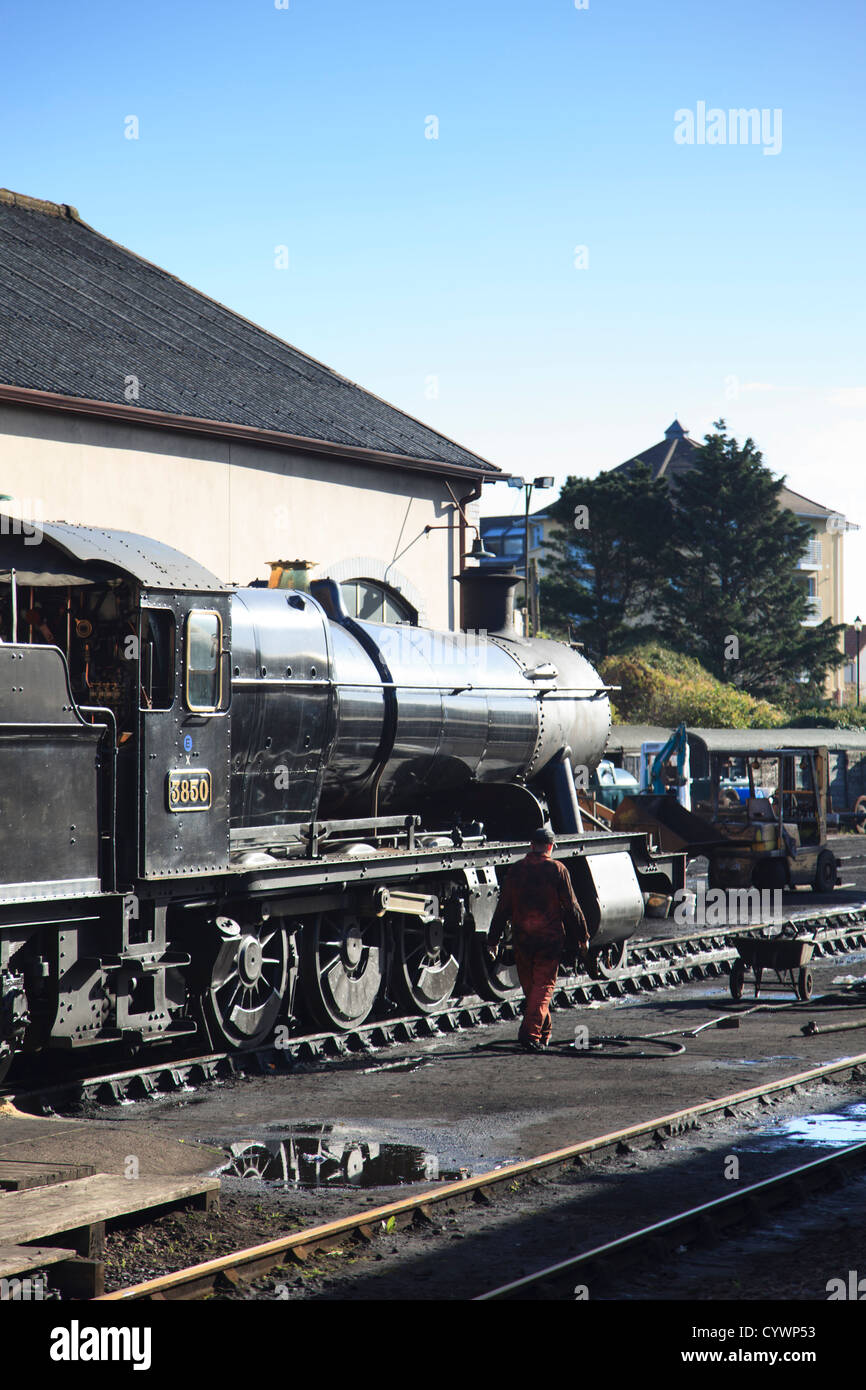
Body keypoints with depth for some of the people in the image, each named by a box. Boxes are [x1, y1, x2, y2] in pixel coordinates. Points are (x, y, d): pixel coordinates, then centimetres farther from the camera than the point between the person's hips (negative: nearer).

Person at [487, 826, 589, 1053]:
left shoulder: (516, 870, 2)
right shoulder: (557, 870, -6)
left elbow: (503, 907, 5)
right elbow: (571, 907, -4)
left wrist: (493, 938, 11)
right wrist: (582, 936, 6)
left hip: (522, 938, 3)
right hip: (550, 938, -3)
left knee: (529, 986, 16)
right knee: (544, 985, -1)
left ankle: (544, 1033, 29)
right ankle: (531, 1033, -17)